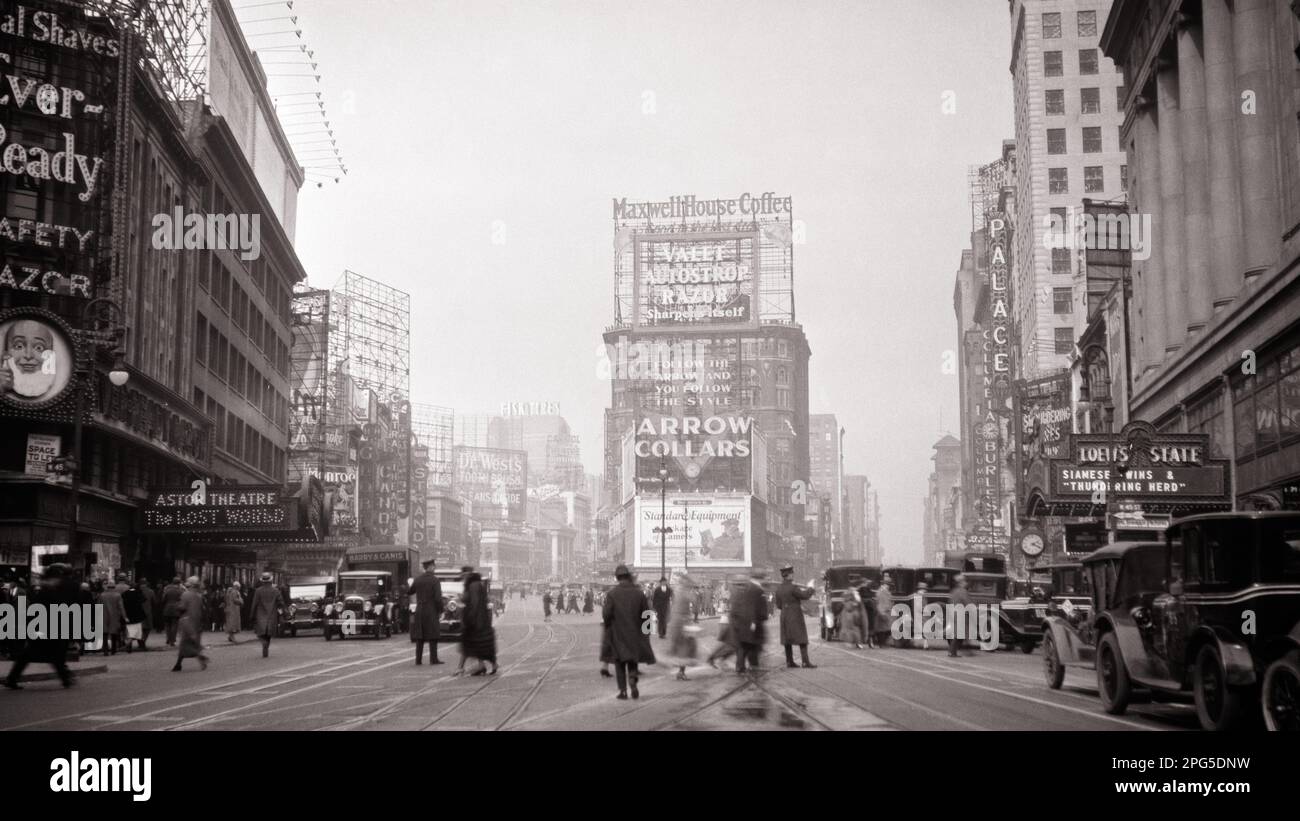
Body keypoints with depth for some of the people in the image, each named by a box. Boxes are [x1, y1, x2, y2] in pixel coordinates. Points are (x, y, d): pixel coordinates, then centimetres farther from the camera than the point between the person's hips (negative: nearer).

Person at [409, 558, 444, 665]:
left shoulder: (418, 579, 4)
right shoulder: (434, 580, -11)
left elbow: (410, 592, 12)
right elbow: (438, 598, -14)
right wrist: (440, 611, -4)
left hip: (419, 611, 5)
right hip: (431, 612, -5)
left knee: (419, 637, 8)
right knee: (433, 636, 1)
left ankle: (418, 659, 7)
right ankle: (433, 658, -1)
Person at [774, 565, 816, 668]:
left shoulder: (779, 589, 6)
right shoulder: (793, 588, -17)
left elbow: (779, 605, 12)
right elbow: (805, 596, -16)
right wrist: (810, 589, 6)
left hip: (784, 616, 7)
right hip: (795, 616, -7)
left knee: (787, 640, 11)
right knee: (802, 640, -5)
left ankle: (789, 661, 13)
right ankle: (805, 662, -9)